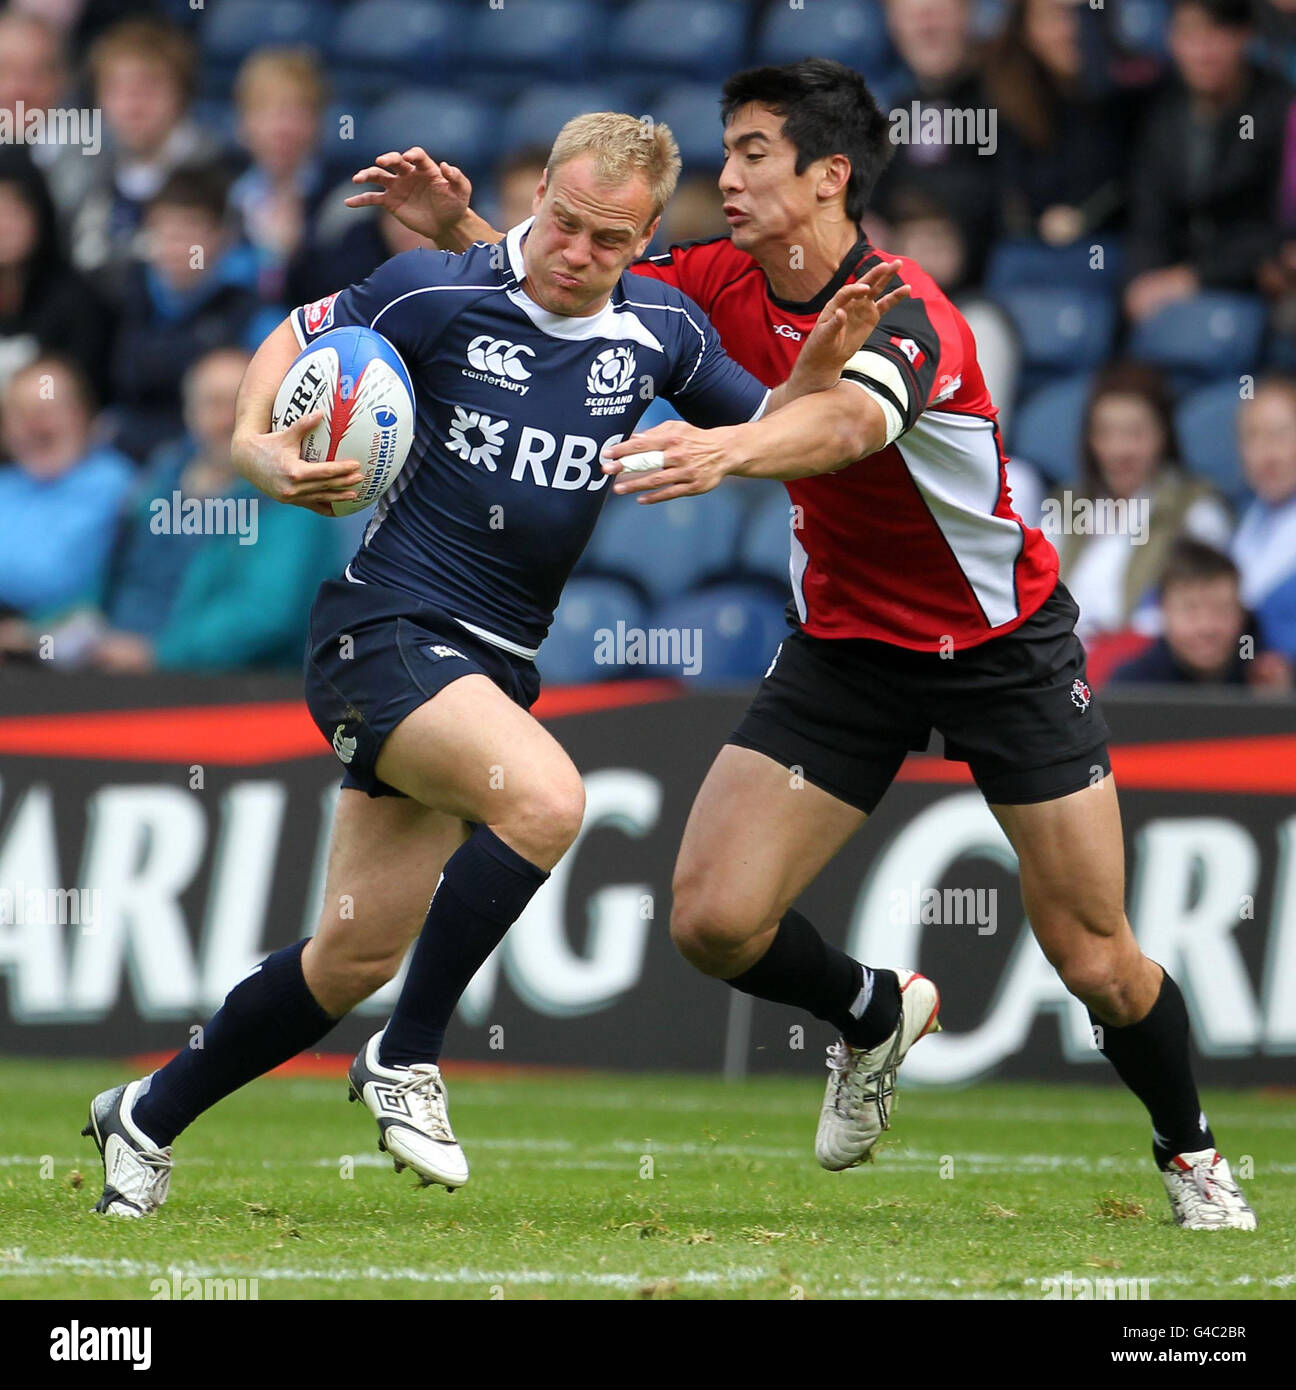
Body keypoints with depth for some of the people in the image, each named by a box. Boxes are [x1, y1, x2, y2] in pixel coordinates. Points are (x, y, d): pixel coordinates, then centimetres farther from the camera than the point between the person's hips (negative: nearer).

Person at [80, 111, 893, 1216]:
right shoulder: (437, 292, -9)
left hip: (496, 663, 6)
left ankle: (149, 1117, 26)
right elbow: (296, 339, 5)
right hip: (385, 629, -6)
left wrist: (820, 371, -7)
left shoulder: (659, 330, 4)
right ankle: (407, 1060, -17)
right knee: (545, 797, -32)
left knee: (356, 957, 7)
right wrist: (259, 445, -12)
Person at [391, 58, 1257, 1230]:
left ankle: (1191, 1157, 26)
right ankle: (876, 1014, 22)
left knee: (1096, 961, -3)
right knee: (714, 920, -10)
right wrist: (459, 227, -19)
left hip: (1002, 642, -5)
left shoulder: (903, 316, -29)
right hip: (846, 642, 5)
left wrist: (729, 450, -72)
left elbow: (847, 419, -51)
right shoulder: (731, 282, -8)